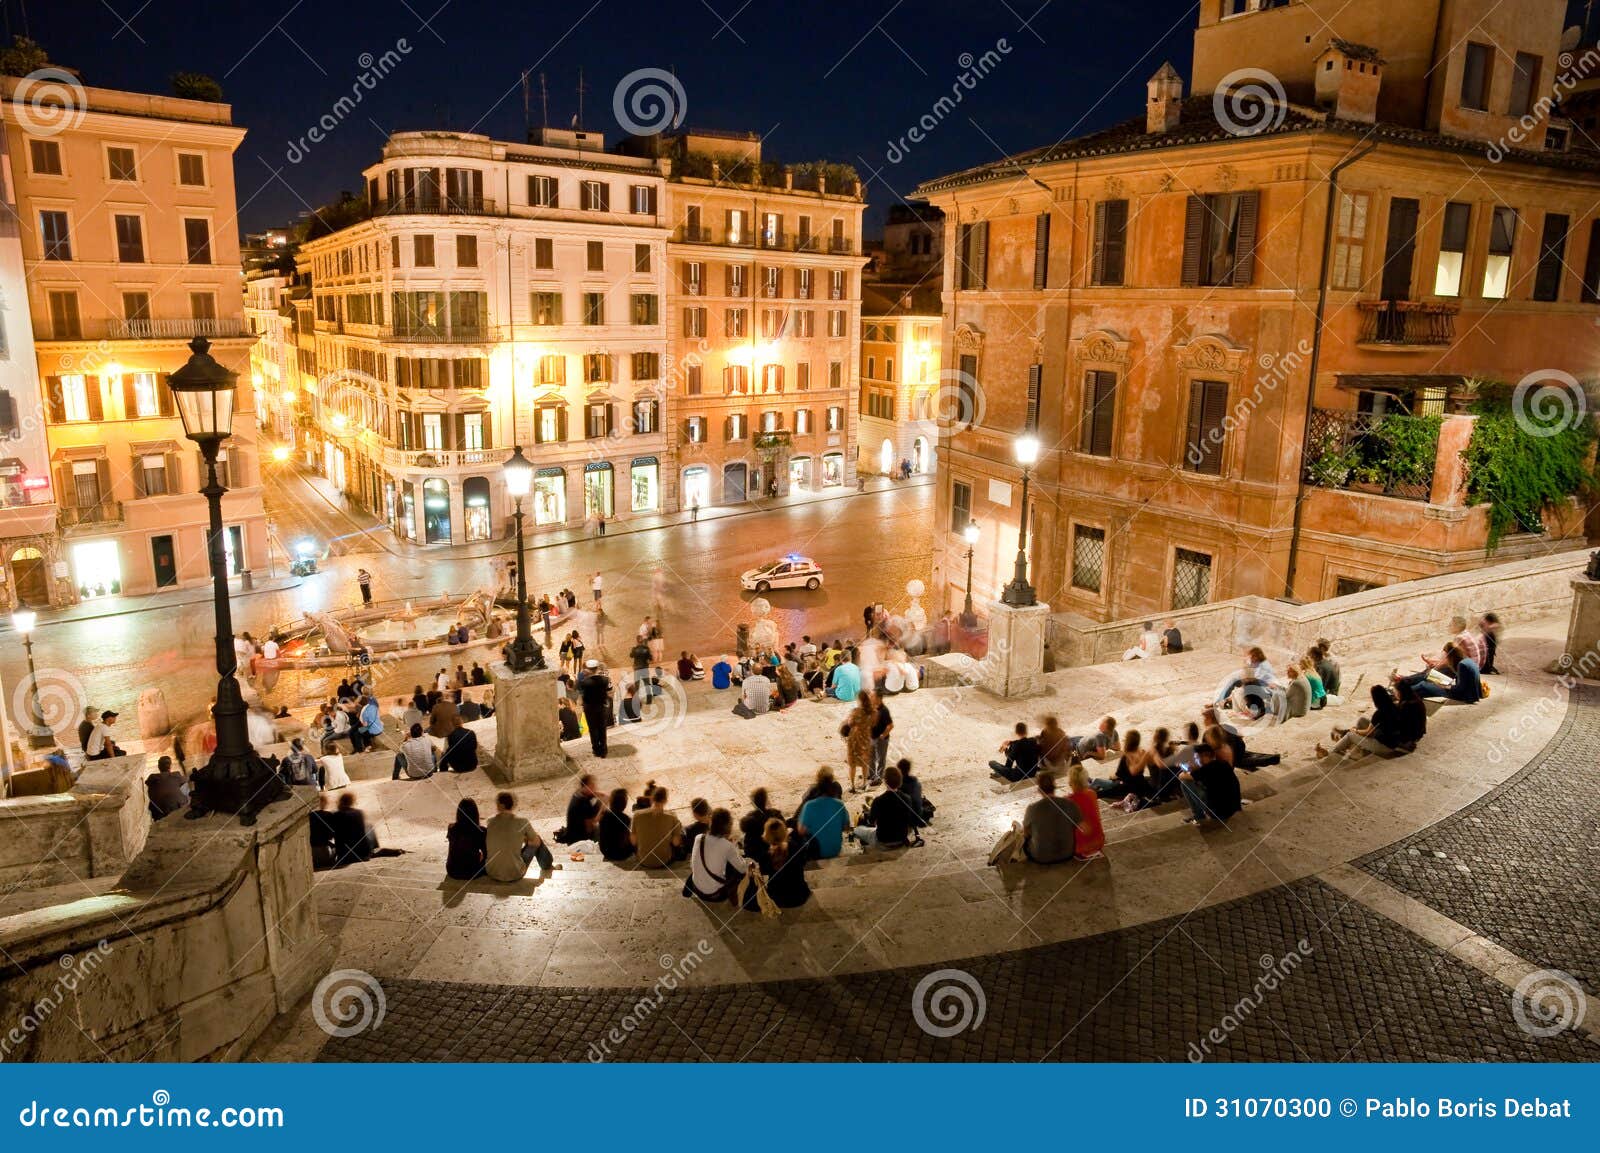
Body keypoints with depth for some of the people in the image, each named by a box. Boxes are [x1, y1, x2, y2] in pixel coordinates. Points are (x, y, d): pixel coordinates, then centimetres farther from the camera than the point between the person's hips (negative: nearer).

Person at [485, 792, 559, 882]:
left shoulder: (490, 821, -5)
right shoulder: (522, 822, -12)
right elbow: (536, 842, 1)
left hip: (491, 873, 3)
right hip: (514, 875, -3)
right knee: (537, 840, 18)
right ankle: (547, 866, 45)